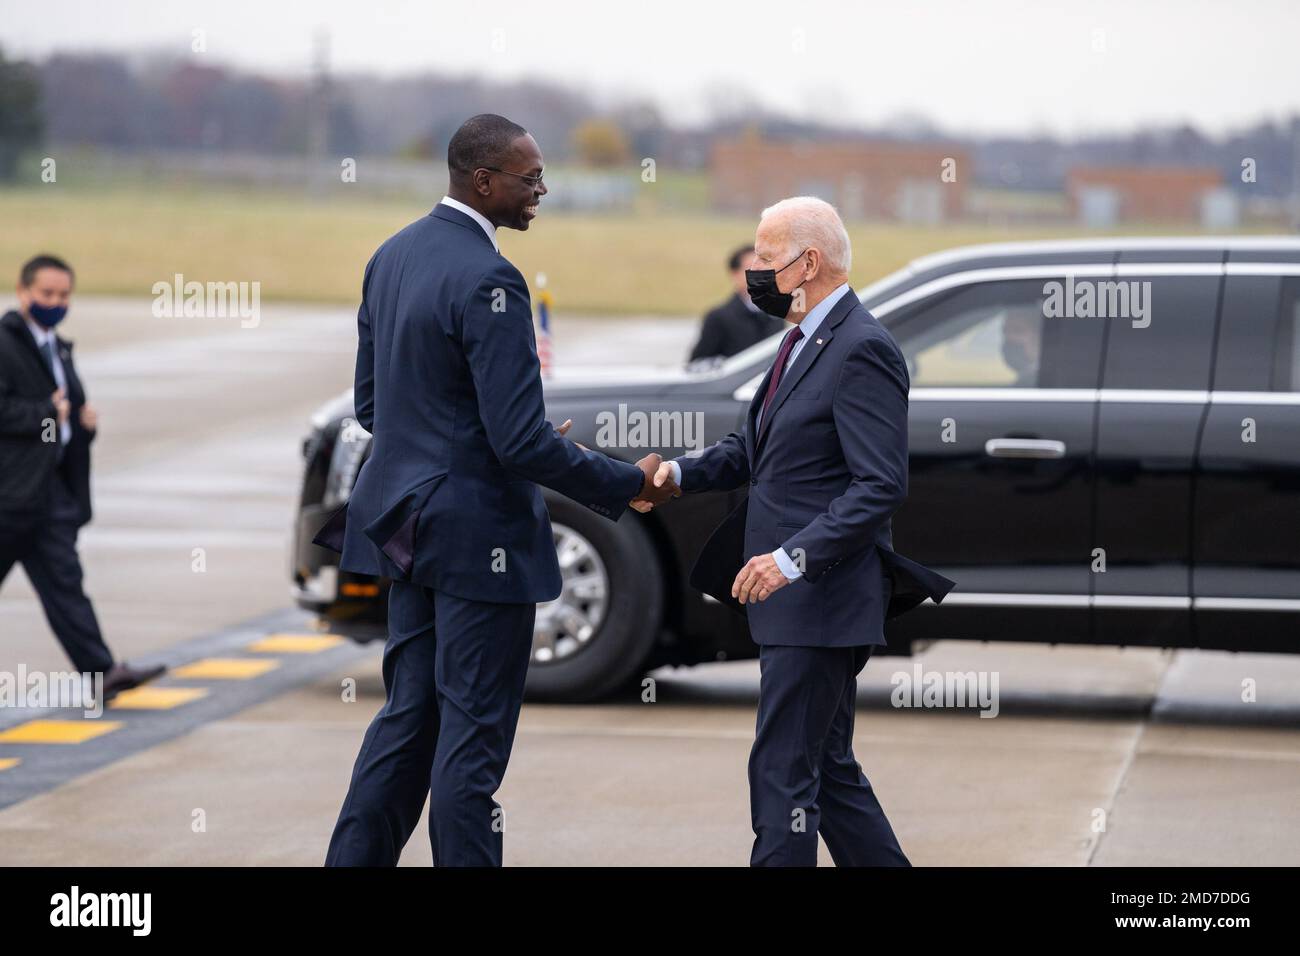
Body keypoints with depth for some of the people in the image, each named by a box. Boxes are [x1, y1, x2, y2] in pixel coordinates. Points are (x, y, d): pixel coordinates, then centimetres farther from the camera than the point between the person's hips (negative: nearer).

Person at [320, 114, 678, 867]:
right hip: (479, 534, -9)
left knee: (409, 714, 15)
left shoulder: (393, 256, 7)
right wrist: (629, 486, -12)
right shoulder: (488, 280, -21)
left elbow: (370, 402, 14)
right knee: (473, 734, 0)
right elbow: (523, 440, -22)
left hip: (410, 523, 9)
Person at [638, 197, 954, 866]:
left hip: (823, 603, -10)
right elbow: (755, 447, 21)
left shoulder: (862, 351, -16)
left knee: (782, 773, -7)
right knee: (827, 767, 16)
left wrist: (794, 558, -25)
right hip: (793, 598, 10)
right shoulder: (805, 341, 15)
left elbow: (881, 486, -21)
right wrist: (680, 472, 4)